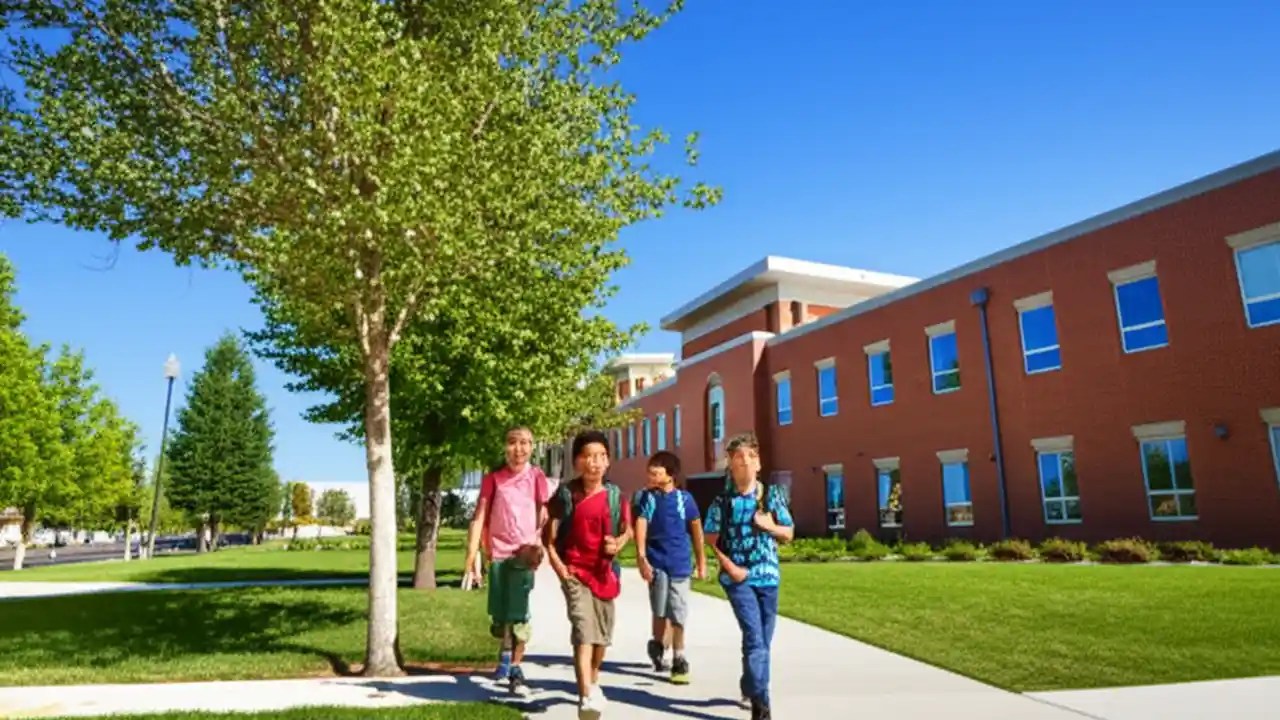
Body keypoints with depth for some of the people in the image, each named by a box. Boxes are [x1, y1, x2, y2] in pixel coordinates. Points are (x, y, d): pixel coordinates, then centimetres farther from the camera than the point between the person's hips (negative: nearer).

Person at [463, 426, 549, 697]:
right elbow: (479, 519, 0)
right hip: (498, 554, 1)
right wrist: (471, 561, -6)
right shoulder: (492, 478, 3)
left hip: (524, 553, -1)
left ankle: (515, 670, 12)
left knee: (519, 615, -5)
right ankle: (506, 651, 37)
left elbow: (544, 516, -2)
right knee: (499, 617, 9)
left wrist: (538, 547, -18)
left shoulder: (537, 476, 1)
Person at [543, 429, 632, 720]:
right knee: (583, 631, -16)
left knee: (602, 633, 16)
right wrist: (558, 566, -10)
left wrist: (618, 544, -9)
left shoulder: (615, 496, -1)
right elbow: (548, 534, -1)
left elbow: (627, 530, 11)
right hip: (575, 571, -4)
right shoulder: (565, 494, -7)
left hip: (604, 571, 4)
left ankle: (593, 683, 39)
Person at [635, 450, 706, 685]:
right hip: (656, 562, 1)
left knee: (678, 614, 3)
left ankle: (678, 660, 15)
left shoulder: (684, 498, -3)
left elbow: (696, 531, 5)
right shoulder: (648, 497, 0)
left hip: (680, 564, 0)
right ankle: (659, 645, 34)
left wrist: (701, 562, 8)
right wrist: (641, 558, -14)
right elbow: (640, 526, -4)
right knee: (660, 611, 10)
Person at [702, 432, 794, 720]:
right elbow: (711, 541, 1)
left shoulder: (772, 495, 0)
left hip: (768, 575, 3)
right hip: (738, 577, -3)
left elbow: (789, 534, 7)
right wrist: (730, 567, -11)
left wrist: (769, 525, -12)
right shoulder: (722, 501, -5)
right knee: (754, 638, -12)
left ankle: (749, 688, 37)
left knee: (763, 640, 13)